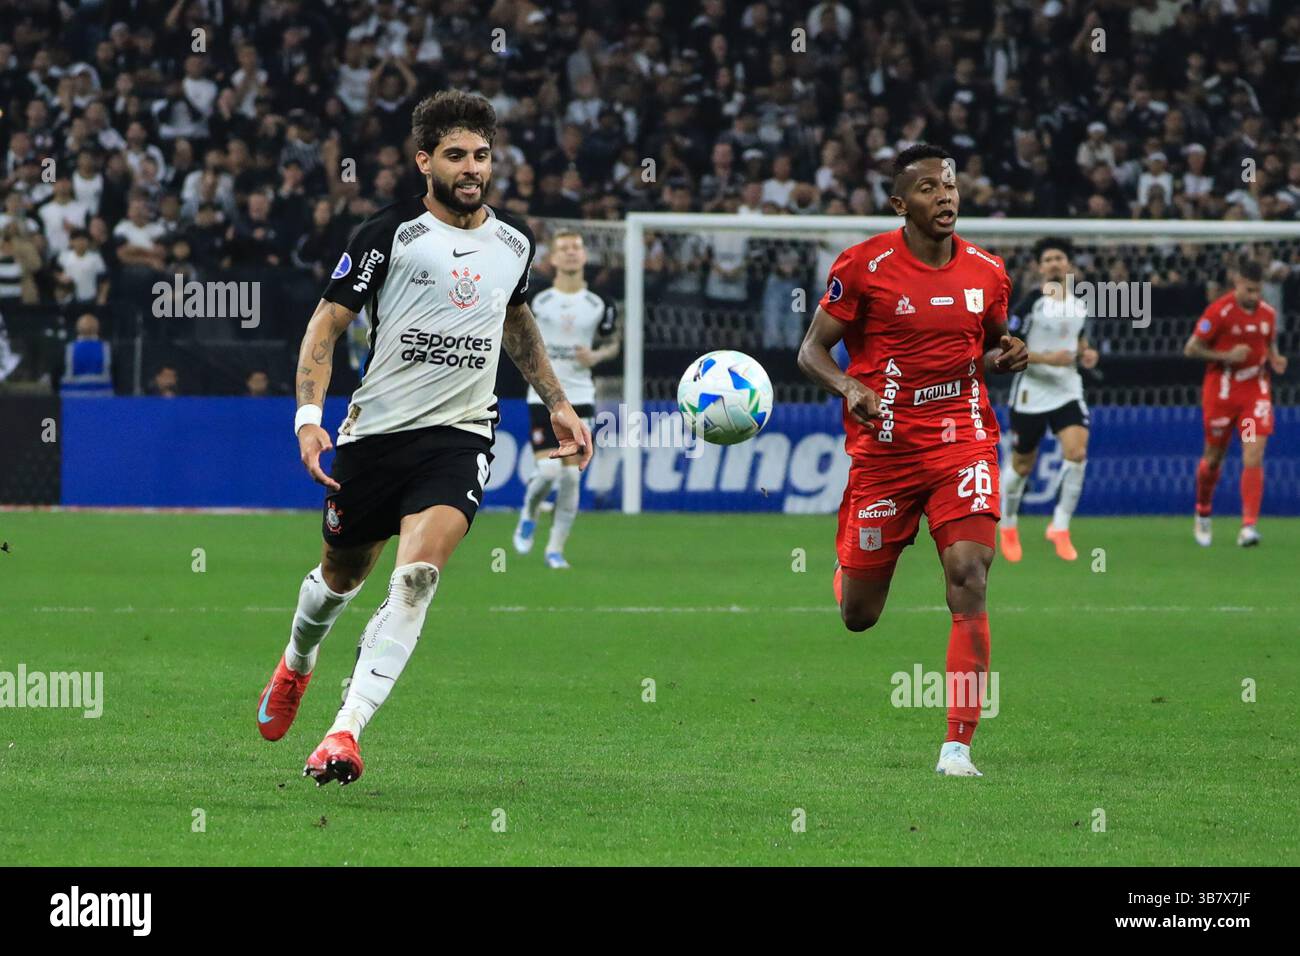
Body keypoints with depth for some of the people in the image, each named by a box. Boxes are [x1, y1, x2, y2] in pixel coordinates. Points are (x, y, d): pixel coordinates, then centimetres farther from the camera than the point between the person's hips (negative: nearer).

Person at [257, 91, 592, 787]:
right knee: (342, 574, 15)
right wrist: (309, 416, -18)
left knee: (417, 573, -22)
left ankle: (345, 732, -25)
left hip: (460, 435, 1)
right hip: (376, 432, -1)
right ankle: (296, 664, 50)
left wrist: (558, 405, 27)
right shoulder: (389, 234, -7)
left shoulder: (513, 241, 8)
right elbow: (326, 323, -6)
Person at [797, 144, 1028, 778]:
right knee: (858, 616, 6)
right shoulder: (863, 266, -6)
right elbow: (813, 350, -1)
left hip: (962, 443, 1)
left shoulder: (986, 272, 5)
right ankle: (850, 567, 47)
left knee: (969, 582, -19)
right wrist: (850, 389, -21)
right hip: (882, 451, -1)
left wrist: (1007, 356, -2)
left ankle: (958, 747, -16)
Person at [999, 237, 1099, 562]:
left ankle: (1060, 528, -7)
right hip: (1031, 392, -4)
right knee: (1022, 466, 8)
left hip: (1068, 391, 4)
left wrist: (1085, 353, 4)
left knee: (1077, 453, -18)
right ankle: (1008, 526, 34)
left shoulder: (1080, 303, 6)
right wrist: (1046, 358, -22)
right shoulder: (1030, 304, -11)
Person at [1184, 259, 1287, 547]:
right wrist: (1226, 356, -21)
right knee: (1213, 458, 9)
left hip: (1256, 391, 3)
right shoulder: (1219, 311, -12)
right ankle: (1203, 516, 34)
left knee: (1254, 457, -13)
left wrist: (1275, 361, -1)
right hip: (1222, 391, -3)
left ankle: (1249, 526, -16)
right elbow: (1191, 349, -9)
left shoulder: (1268, 313, 4)